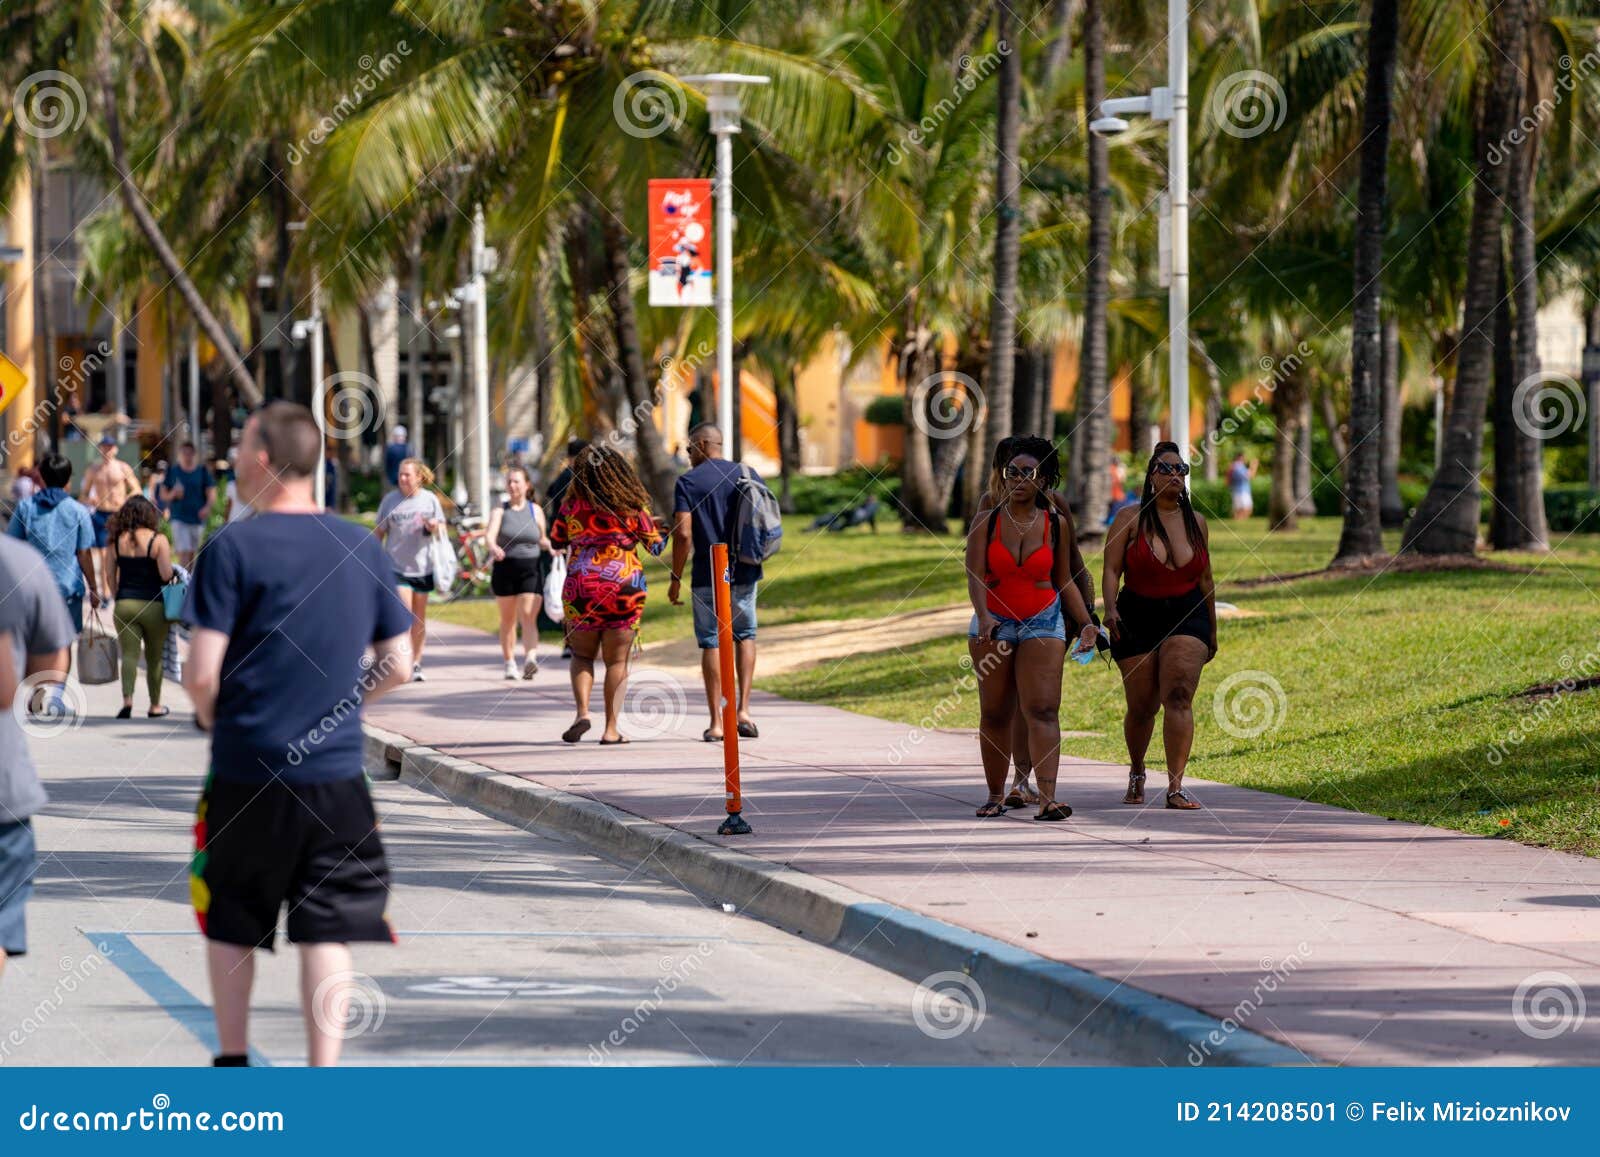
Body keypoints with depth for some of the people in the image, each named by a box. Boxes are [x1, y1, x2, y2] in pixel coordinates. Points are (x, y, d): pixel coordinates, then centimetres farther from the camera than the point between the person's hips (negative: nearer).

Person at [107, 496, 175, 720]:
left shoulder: (117, 540, 2)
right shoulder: (158, 540, -8)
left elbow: (110, 577, 7)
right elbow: (166, 575, -14)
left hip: (124, 603, 2)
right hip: (153, 605, -1)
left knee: (129, 654, -1)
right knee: (154, 657, 13)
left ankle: (127, 699, -22)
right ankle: (155, 705, 23)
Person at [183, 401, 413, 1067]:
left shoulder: (233, 549, -9)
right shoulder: (363, 548, 5)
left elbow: (202, 673, -12)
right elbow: (397, 667, 9)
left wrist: (210, 717, 8)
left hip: (247, 769, -3)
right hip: (336, 775, 3)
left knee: (231, 924, 14)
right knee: (326, 930, 3)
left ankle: (233, 1067, 24)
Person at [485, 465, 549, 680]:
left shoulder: (535, 510, 7)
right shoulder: (499, 511, 2)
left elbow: (542, 539, 19)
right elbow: (491, 535, -14)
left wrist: (552, 548, -2)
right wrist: (494, 548, -35)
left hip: (531, 570, -1)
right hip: (505, 568, 1)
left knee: (529, 618, -14)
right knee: (508, 619, 10)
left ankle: (530, 659, -28)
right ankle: (509, 663, 21)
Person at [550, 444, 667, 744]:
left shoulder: (573, 505, -3)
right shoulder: (632, 506, -3)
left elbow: (556, 541, 10)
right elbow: (657, 546, 5)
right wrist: (658, 528, 26)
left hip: (581, 587, 0)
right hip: (625, 589, 0)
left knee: (582, 655, 16)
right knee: (617, 661, 8)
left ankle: (582, 712, -5)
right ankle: (611, 728, 5)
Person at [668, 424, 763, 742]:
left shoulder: (688, 482, -5)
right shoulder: (748, 476, 5)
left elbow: (683, 534, -12)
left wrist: (676, 577, -4)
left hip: (707, 575, -3)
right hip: (744, 572, 3)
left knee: (711, 643, 4)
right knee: (745, 635, 18)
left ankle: (716, 722, 1)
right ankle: (743, 709, 5)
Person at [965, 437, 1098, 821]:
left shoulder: (1055, 524, 3)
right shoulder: (986, 523, -1)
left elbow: (1065, 581, 12)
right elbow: (975, 575, -11)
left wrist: (1087, 623, 3)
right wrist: (983, 616, -27)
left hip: (1043, 623, -1)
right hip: (993, 624, 1)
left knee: (1042, 709, -14)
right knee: (994, 713, 5)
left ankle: (1047, 799, -24)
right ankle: (996, 795, 19)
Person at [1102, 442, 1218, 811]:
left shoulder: (1196, 522, 10)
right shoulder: (1131, 519, 0)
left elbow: (1204, 579, 17)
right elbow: (1111, 569, -6)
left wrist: (1212, 629, 20)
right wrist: (1110, 608, -23)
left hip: (1187, 617, 1)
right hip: (1137, 618, -1)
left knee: (1179, 696, -18)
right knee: (1142, 708, 4)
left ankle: (1175, 787, -23)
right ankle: (1136, 773, 33)